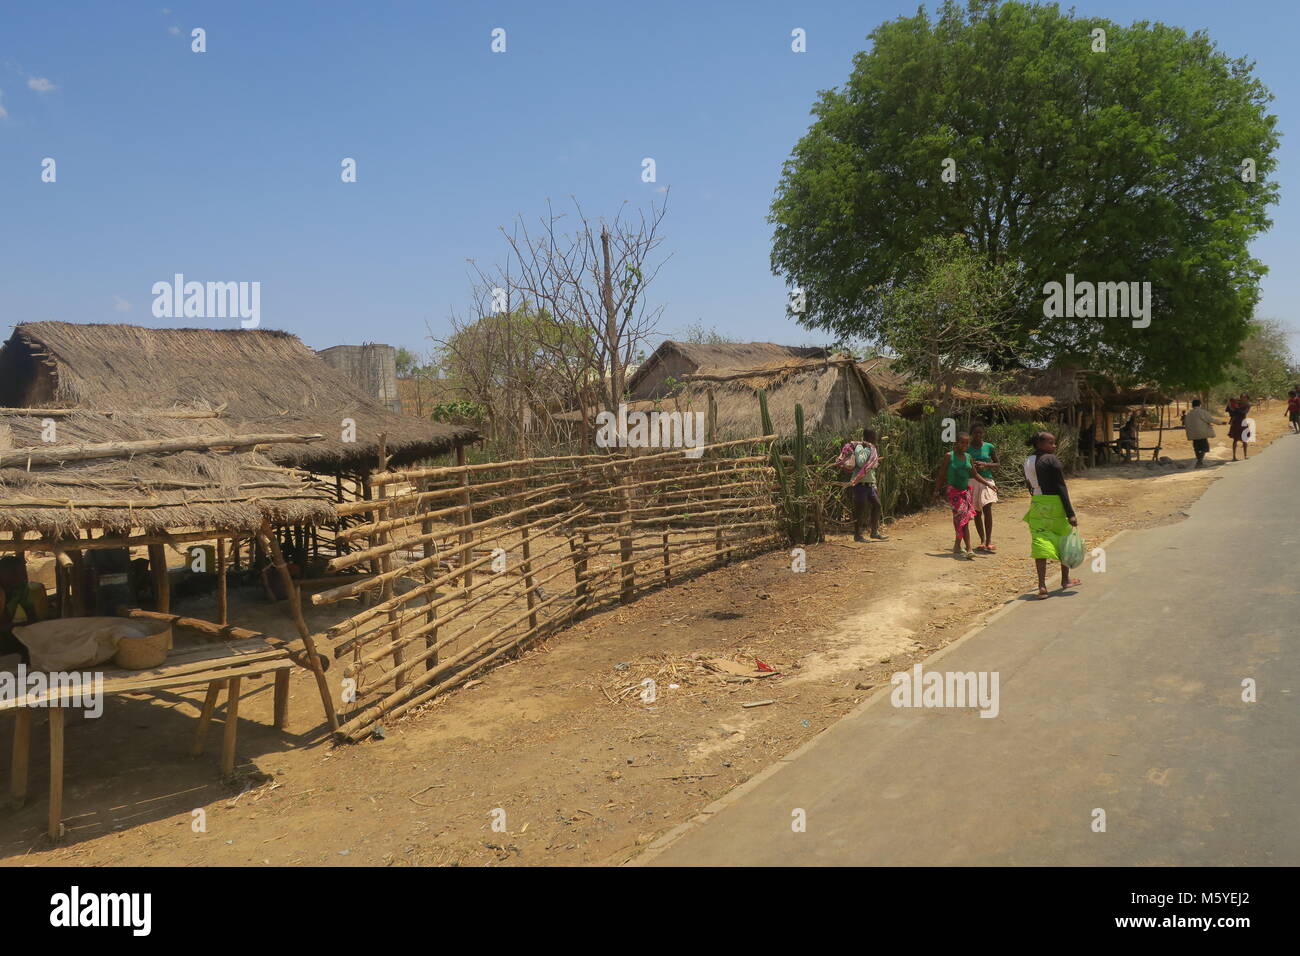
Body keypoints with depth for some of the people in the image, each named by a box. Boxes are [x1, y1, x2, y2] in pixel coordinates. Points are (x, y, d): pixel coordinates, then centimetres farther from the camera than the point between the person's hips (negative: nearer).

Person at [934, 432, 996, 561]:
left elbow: (974, 475, 16)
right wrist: (937, 490, -4)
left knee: (961, 520, 9)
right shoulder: (949, 456, -7)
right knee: (963, 518, -13)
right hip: (953, 491, -5)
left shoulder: (968, 457, 7)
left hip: (965, 491, 5)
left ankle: (957, 546, 25)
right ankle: (969, 549, -16)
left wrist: (987, 483, 8)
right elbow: (941, 474, -3)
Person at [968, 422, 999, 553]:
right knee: (977, 512, 6)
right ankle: (982, 540, 17)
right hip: (971, 481, 2)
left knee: (987, 509, -15)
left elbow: (997, 463, 7)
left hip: (986, 480, -1)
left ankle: (989, 541, -11)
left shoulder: (989, 447, 2)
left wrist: (985, 465, -10)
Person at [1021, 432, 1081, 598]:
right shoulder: (1052, 459, -13)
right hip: (1054, 504, -5)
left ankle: (1042, 585, -9)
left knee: (1041, 543, 1)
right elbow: (1061, 487, -15)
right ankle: (1065, 580, 30)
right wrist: (1070, 514, -15)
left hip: (1037, 504, 5)